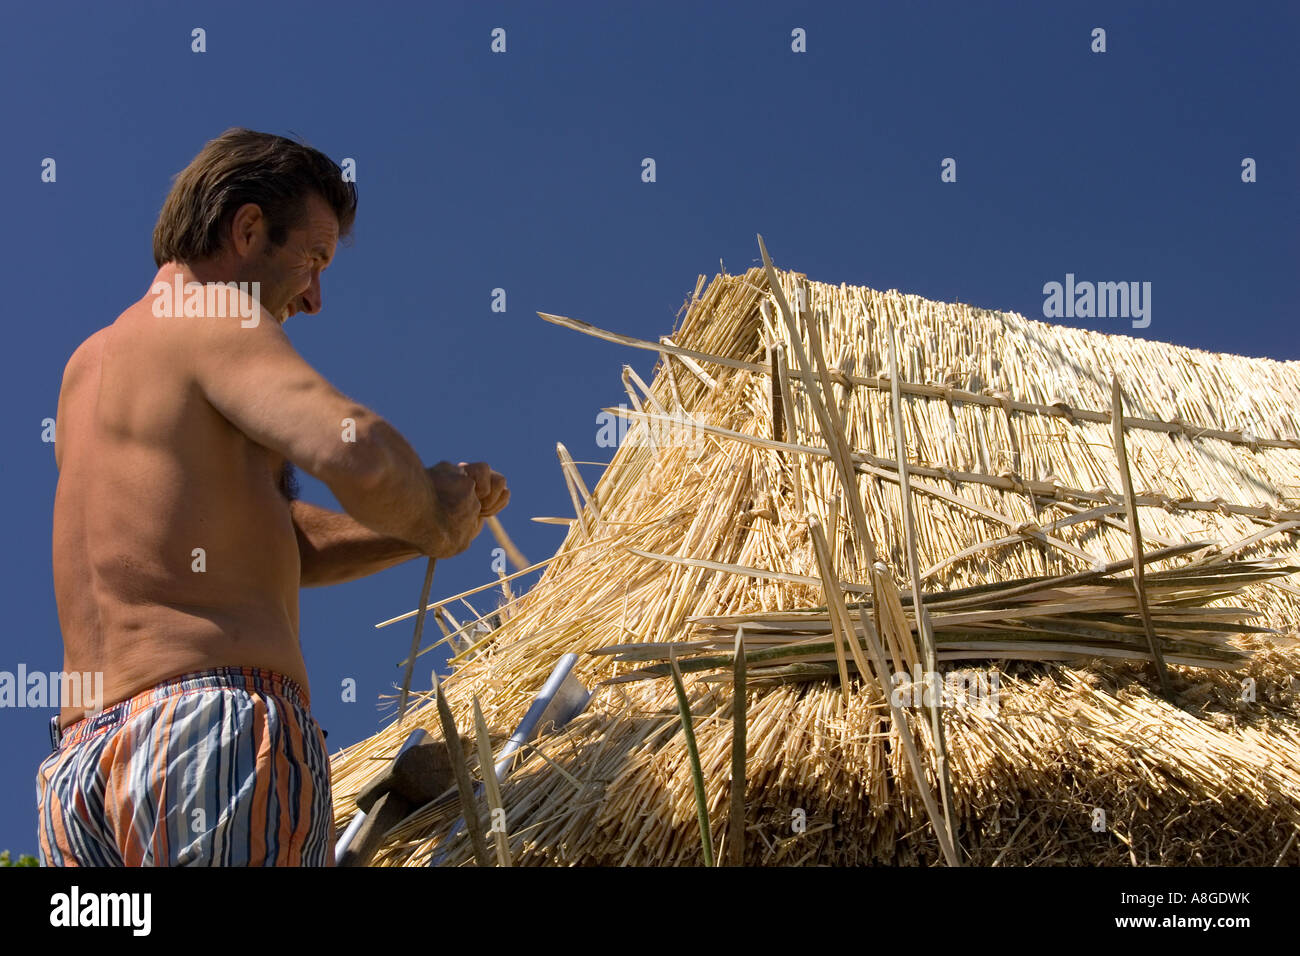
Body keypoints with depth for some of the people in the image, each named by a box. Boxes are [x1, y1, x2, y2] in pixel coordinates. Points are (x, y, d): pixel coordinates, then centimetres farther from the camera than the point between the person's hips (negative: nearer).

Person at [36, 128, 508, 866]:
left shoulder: (88, 368, 28)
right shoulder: (216, 319, 2)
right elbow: (358, 452, -18)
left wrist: (422, 525, 16)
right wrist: (431, 514, 3)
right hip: (226, 731, -8)